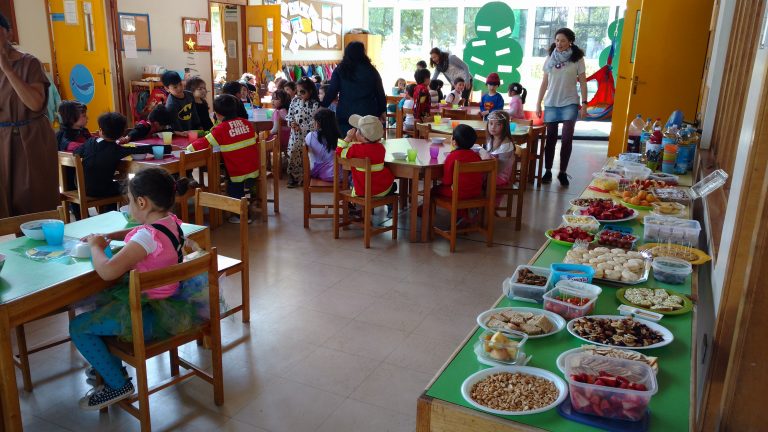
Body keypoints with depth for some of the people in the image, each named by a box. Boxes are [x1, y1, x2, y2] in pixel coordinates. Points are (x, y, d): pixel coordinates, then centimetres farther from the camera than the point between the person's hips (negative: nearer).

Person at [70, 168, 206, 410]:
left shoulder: (148, 236, -29)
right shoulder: (172, 221, -1)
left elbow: (107, 271, -34)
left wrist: (96, 246, -14)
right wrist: (109, 236, 10)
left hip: (154, 314, -10)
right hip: (170, 299, 10)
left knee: (78, 327, -1)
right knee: (103, 303, 30)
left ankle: (118, 384, 10)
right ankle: (109, 365, 40)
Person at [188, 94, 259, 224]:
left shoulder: (221, 129, -13)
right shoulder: (247, 123, 2)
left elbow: (204, 142, -11)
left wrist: (189, 148, 3)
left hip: (238, 172, -6)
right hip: (253, 168, 6)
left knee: (235, 192, 12)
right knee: (246, 190, 21)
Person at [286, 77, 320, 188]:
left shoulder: (315, 104, -9)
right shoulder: (295, 101, 8)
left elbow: (314, 121, -14)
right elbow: (289, 115, 11)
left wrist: (301, 128, -16)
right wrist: (291, 122, -10)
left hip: (307, 135, -5)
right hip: (295, 135, 5)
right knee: (292, 155, 4)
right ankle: (293, 178, 15)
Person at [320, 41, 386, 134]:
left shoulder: (339, 71, -1)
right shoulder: (371, 71, 1)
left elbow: (331, 92, -2)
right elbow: (380, 93, 7)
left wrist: (322, 106, 8)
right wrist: (382, 111, 18)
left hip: (345, 115, 0)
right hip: (368, 114, 0)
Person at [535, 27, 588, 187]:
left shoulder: (577, 59, -1)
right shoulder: (550, 59, 6)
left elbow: (582, 83, -1)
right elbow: (544, 83, 9)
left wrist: (584, 103, -7)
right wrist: (538, 103, 5)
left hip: (569, 104, -2)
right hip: (551, 104, 2)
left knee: (567, 139, -3)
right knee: (551, 139, 5)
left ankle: (563, 172, 6)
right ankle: (547, 171, 13)